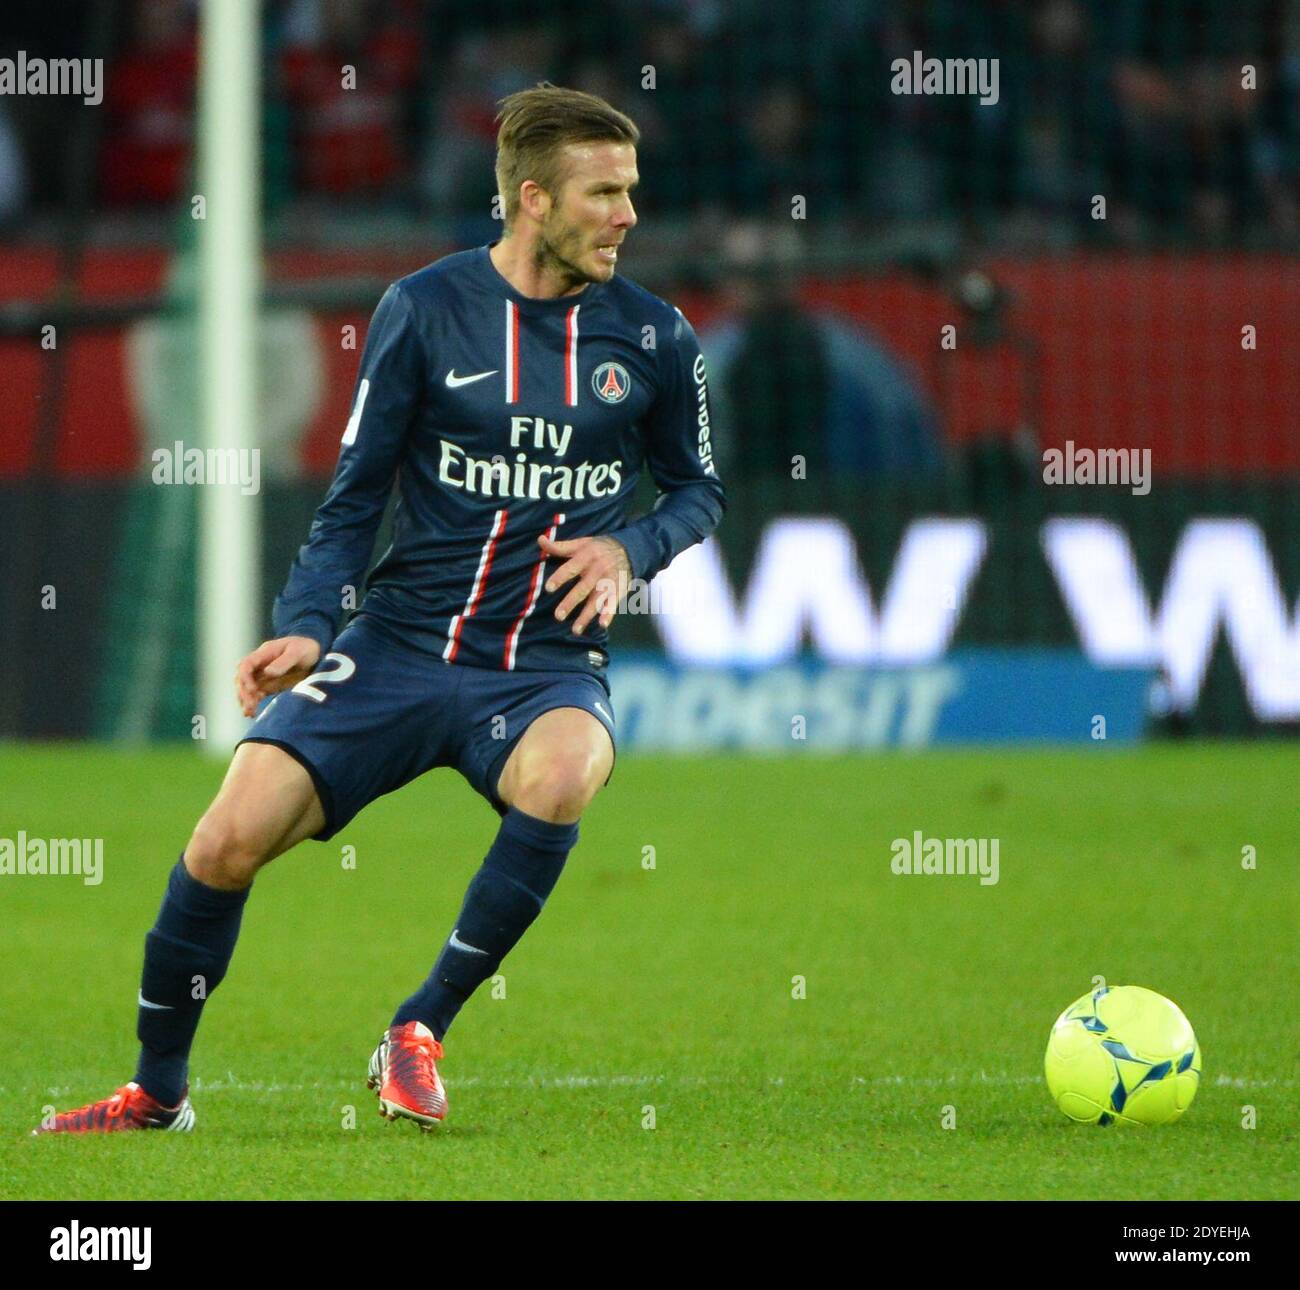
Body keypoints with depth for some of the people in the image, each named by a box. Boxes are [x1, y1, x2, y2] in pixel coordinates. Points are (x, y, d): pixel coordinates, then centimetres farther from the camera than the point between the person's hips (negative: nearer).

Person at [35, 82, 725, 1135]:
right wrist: (306, 629, -10)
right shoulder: (424, 309, -1)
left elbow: (698, 487, 17)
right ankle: (157, 1092, 9)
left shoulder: (653, 336, 2)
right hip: (402, 643, 0)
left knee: (558, 775, -37)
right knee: (230, 840, -16)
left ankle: (421, 1030, -16)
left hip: (549, 665, 0)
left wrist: (628, 550, -4)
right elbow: (355, 497, 4)